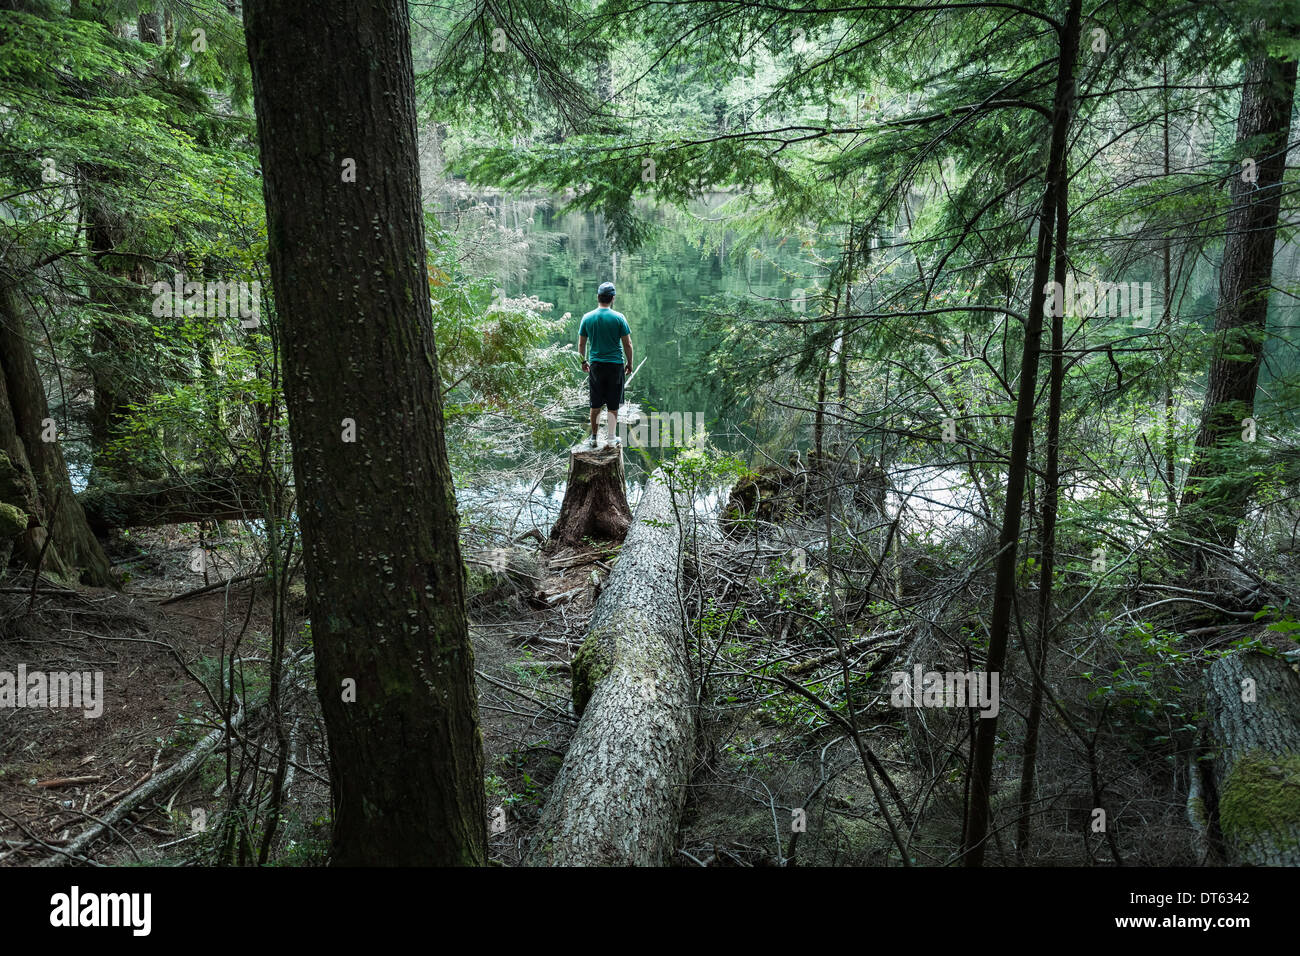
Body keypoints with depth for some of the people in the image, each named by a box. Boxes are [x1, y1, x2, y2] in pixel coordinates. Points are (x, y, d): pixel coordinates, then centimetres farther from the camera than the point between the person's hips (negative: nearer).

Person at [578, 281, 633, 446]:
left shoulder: (587, 317, -1)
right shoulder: (618, 317, -7)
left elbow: (581, 344, 5)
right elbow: (627, 344, -5)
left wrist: (583, 362, 19)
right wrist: (629, 363, 8)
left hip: (596, 365, 2)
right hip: (616, 365, -2)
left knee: (596, 405, 11)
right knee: (613, 406, 6)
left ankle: (593, 437, 18)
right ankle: (611, 438, 10)